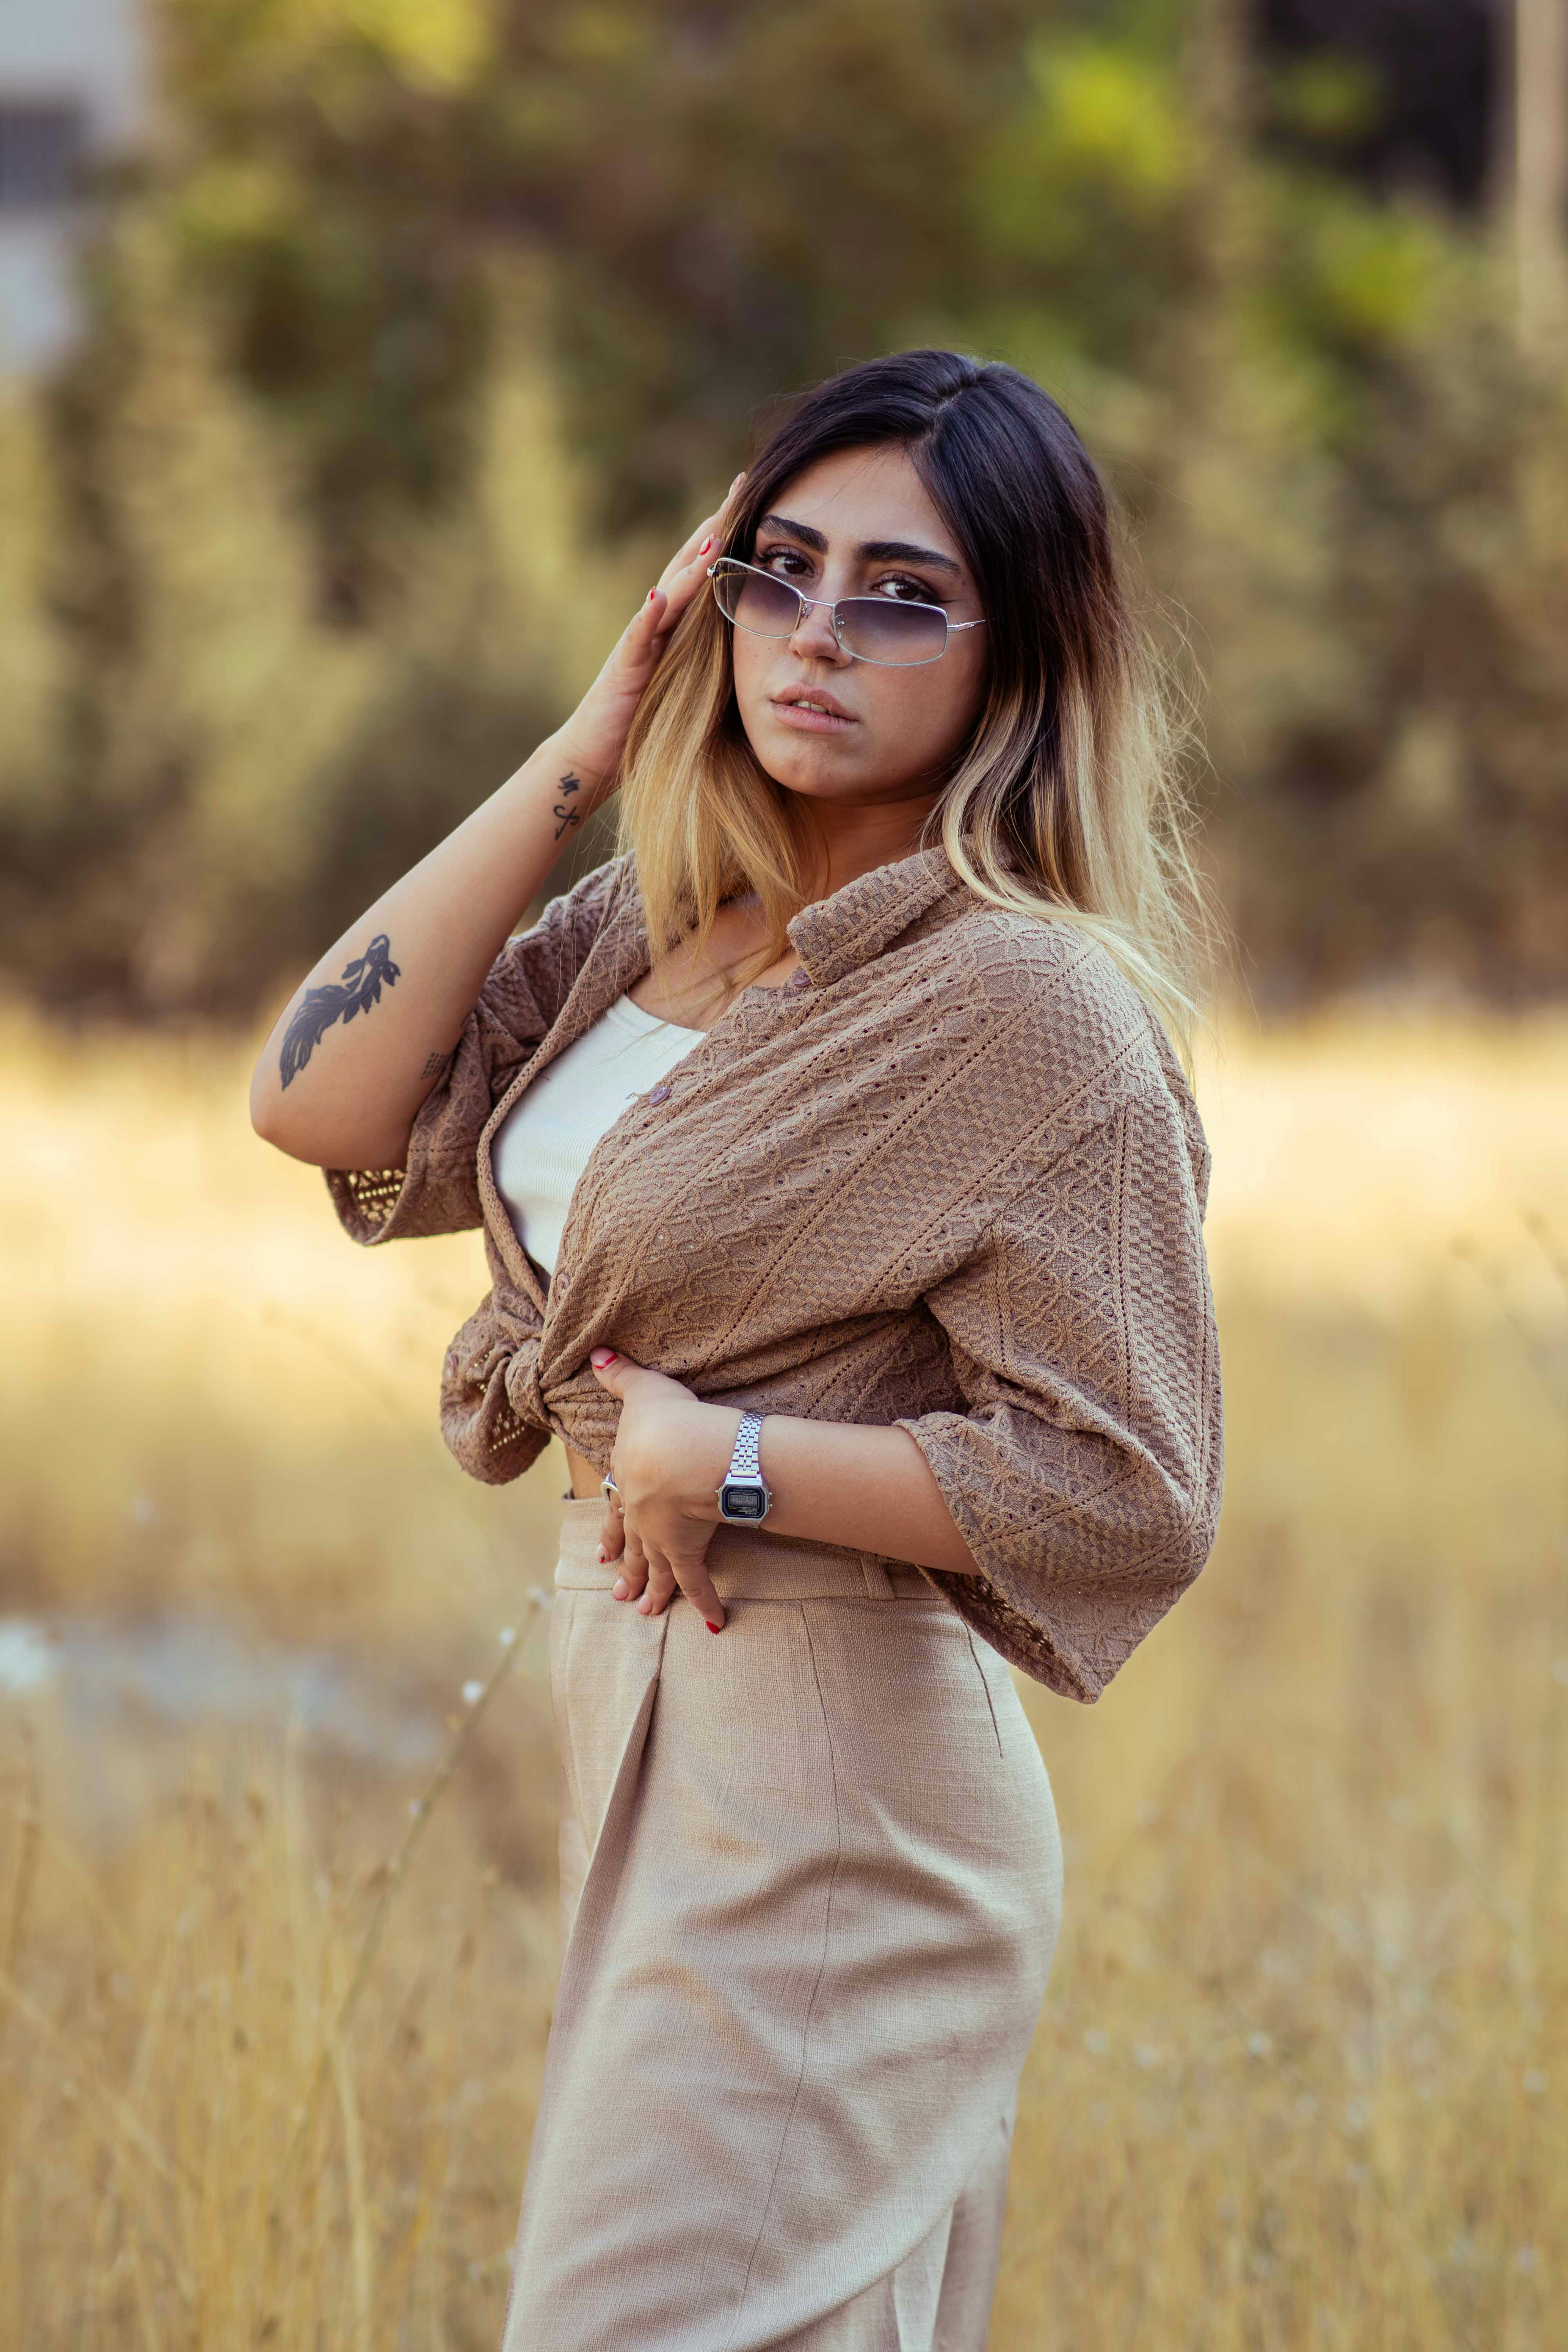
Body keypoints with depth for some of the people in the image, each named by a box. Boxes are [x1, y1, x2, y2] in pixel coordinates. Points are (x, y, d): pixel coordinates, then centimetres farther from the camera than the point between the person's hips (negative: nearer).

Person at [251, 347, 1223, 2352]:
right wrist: (580, 755, -3)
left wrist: (727, 1459, -16)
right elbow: (324, 1103, -2)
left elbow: (1126, 1497, -18)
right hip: (626, 1712, 8)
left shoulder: (1029, 1003, -16)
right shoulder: (656, 924, 7)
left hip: (824, 1787, -8)